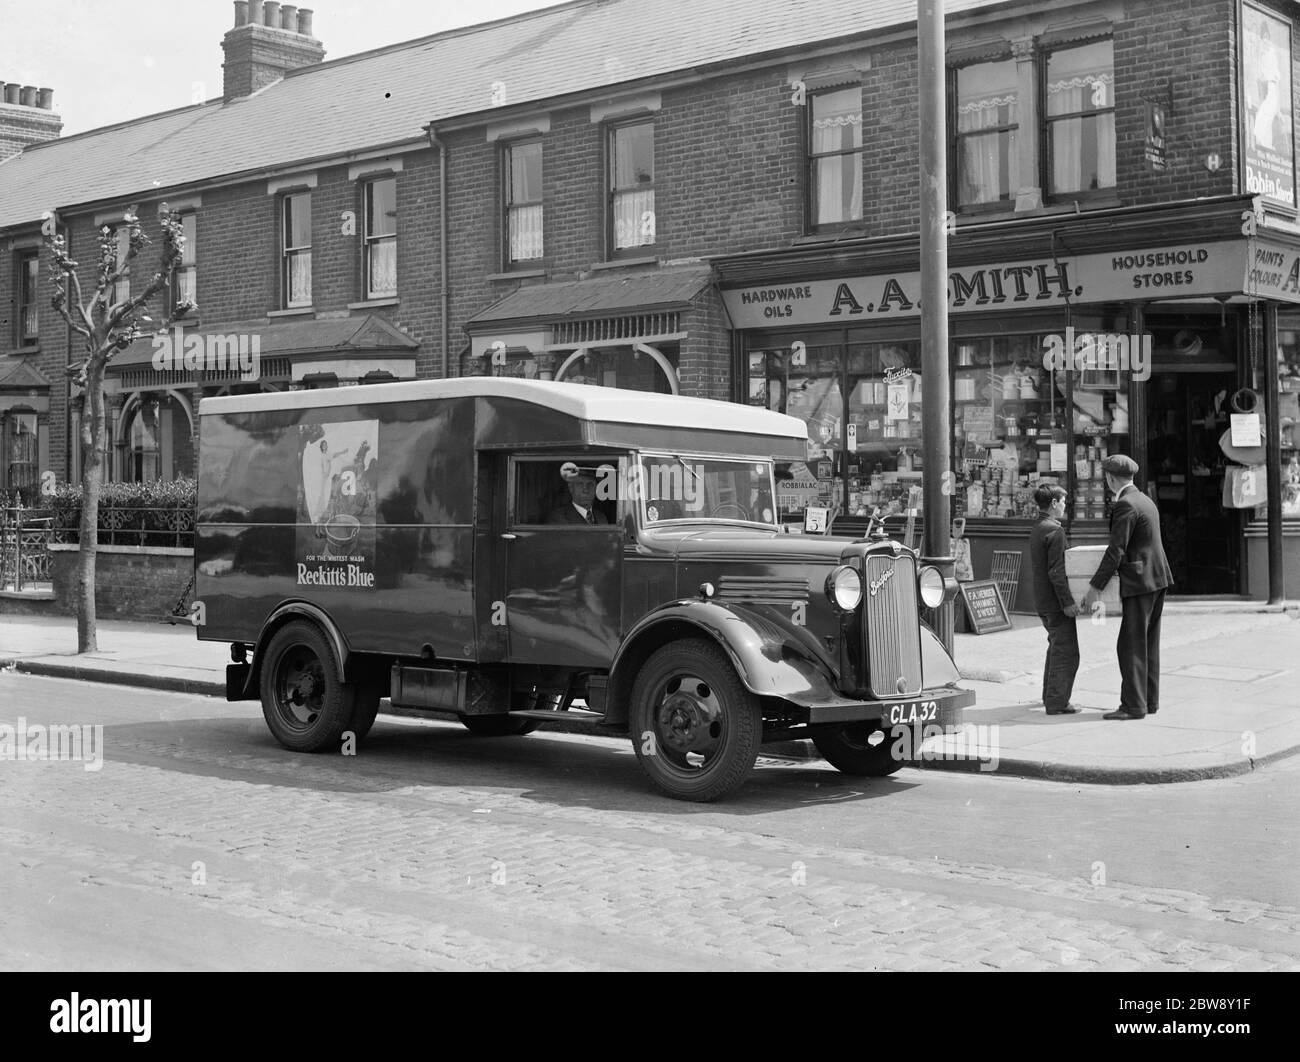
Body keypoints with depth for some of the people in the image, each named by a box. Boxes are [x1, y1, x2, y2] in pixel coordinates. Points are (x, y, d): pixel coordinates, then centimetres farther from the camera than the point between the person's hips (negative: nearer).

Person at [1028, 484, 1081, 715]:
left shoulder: (1036, 530, 14)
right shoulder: (1055, 531, -17)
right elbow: (1056, 571, -22)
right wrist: (1067, 602, -21)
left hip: (1043, 601, 10)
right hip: (1056, 602, -10)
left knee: (1056, 648, 22)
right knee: (1066, 653, -6)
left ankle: (1051, 696, 30)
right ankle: (1057, 703, -5)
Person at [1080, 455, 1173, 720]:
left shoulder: (1125, 505, -15)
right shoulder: (1146, 501, 14)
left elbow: (1116, 551, -19)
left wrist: (1095, 588, -16)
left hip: (1140, 582, -10)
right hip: (1157, 579, 10)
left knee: (1131, 646, -6)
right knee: (1148, 644, 13)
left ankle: (1133, 706, -6)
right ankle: (1149, 701, 18)